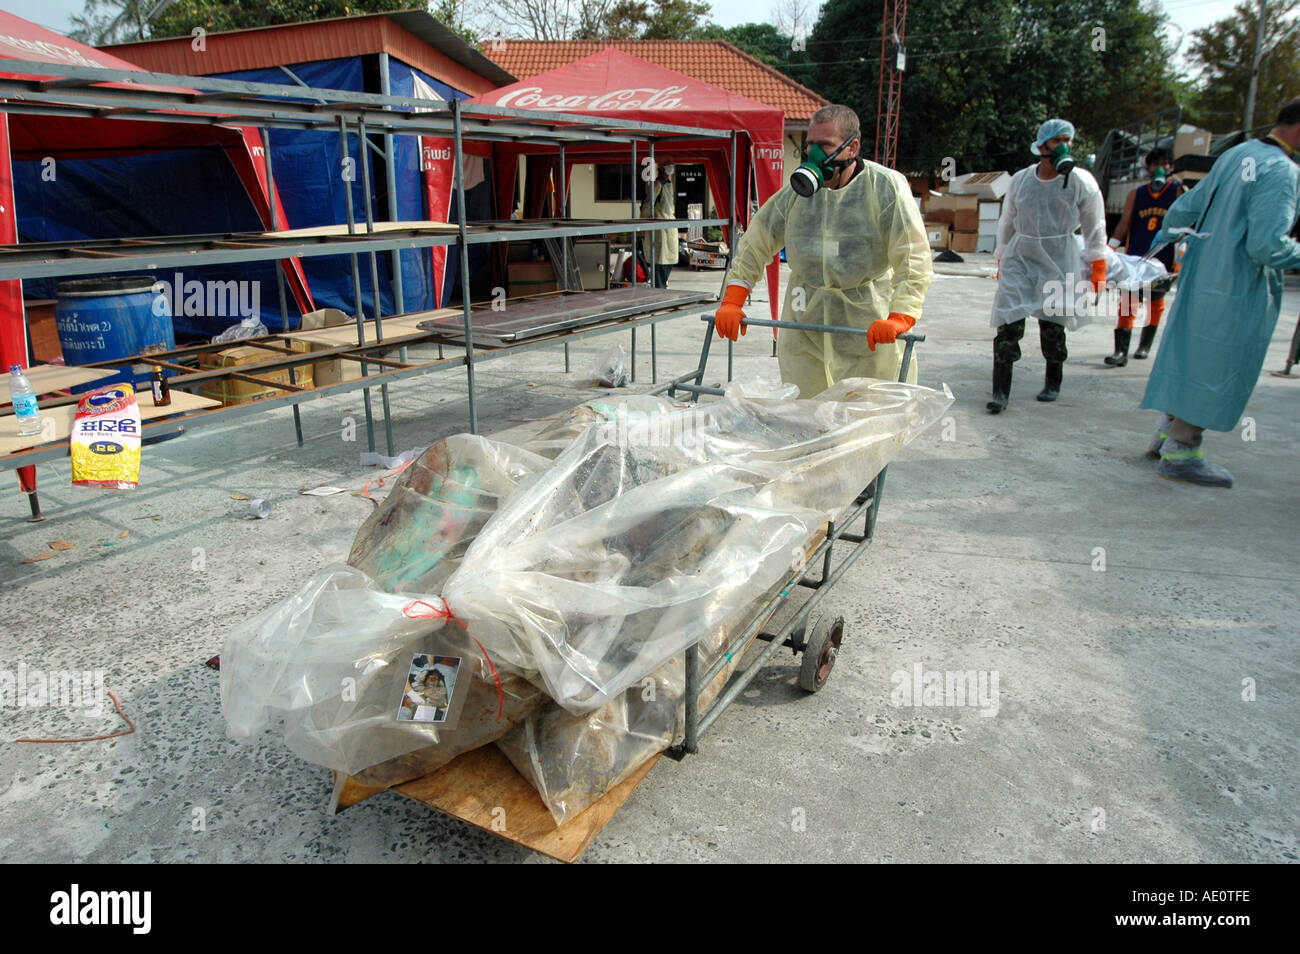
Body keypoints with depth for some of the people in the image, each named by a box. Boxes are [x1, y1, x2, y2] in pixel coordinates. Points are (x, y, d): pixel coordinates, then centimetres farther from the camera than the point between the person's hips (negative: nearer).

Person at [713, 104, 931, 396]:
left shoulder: (886, 186, -4)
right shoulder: (797, 190, 8)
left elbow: (914, 257, -12)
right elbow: (755, 243, 12)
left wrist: (899, 318, -25)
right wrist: (732, 302, 1)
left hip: (870, 329, -3)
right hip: (804, 327, 4)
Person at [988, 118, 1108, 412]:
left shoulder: (1081, 182, 0)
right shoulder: (1020, 180, 5)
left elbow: (1094, 227, 7)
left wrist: (1098, 267, 7)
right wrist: (1002, 260, 18)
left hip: (1058, 259, -1)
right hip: (1019, 256, 1)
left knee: (1052, 324, 1)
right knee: (1009, 323, -11)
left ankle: (1053, 383, 24)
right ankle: (1000, 391, -8)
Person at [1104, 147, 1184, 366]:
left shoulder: (1179, 192, 5)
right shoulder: (1136, 194, 11)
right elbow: (1124, 223, 6)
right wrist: (1110, 247, -8)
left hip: (1163, 258, -1)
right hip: (1135, 257, 1)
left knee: (1155, 300, 9)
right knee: (1128, 300, -9)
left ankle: (1145, 345, 24)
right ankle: (1121, 351, -13)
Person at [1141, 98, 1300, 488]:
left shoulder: (1234, 155, 7)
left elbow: (1187, 207, 20)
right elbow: (1266, 246, -23)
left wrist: (1167, 234, 38)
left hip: (1201, 278, 8)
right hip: (1237, 292, -8)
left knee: (1194, 357, 18)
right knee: (1217, 368, 1)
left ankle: (1168, 435, 28)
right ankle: (1179, 454, 8)